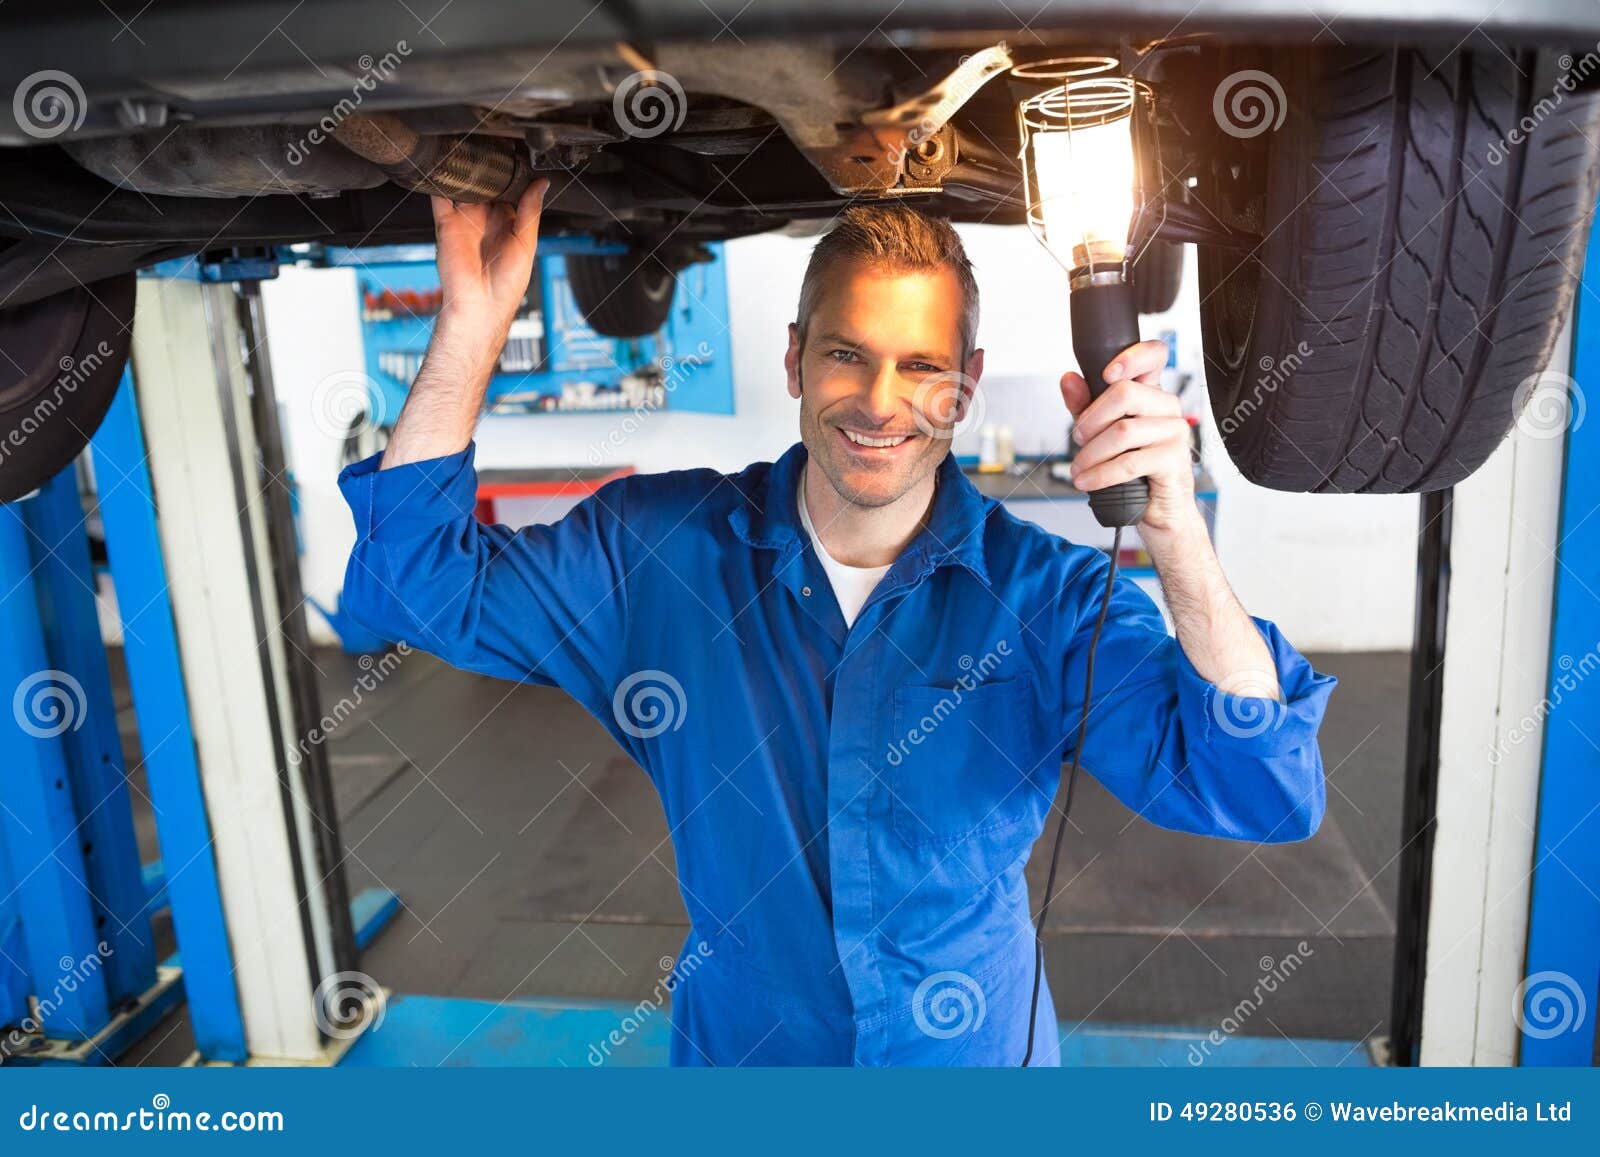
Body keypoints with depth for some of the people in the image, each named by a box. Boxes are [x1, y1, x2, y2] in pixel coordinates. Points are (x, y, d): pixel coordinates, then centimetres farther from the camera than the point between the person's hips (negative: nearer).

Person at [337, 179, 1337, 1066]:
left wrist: (1177, 539, -42)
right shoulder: (663, 547, -13)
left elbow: (1264, 794, -25)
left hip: (981, 1051, 0)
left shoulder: (1044, 596, -18)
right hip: (736, 1044, 1)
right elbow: (420, 579, -14)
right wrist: (472, 326, -26)